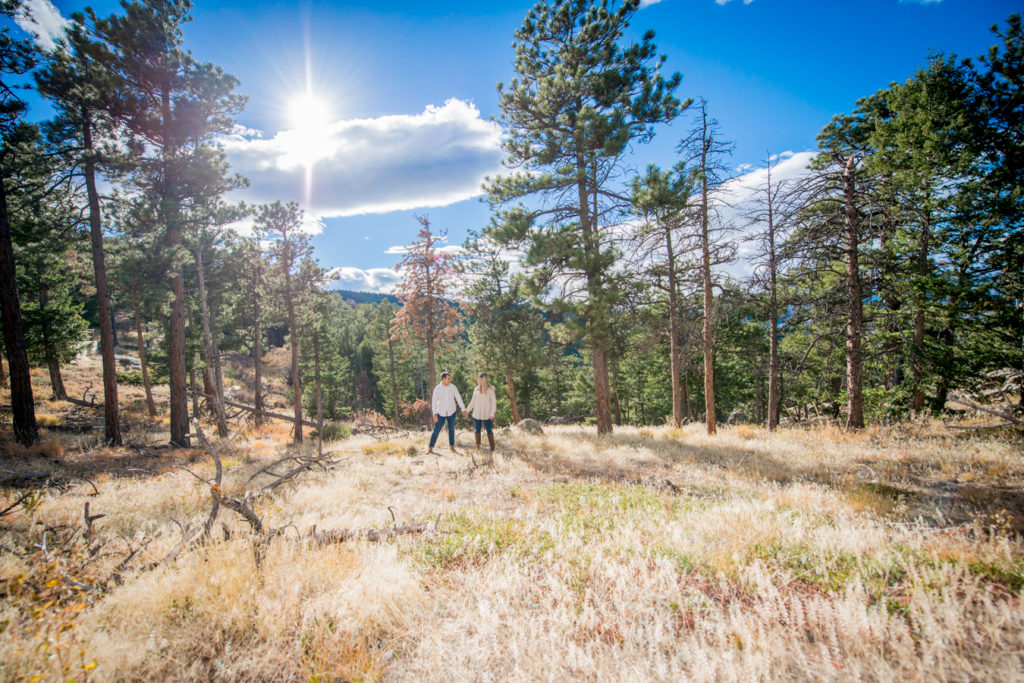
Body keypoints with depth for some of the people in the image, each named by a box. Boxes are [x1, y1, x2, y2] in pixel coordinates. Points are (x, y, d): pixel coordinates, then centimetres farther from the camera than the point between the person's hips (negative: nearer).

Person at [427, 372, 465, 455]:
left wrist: (463, 409, -15)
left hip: (451, 412, 2)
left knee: (451, 430, 11)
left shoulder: (453, 387, -5)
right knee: (436, 430, -3)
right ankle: (430, 450, 2)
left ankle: (452, 448, 25)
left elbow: (459, 398, -6)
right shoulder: (437, 388, -9)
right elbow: (434, 402, -8)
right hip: (441, 413, -2)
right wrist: (434, 414, -15)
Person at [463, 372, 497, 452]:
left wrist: (492, 413, -17)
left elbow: (494, 402, -7)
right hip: (477, 415, 4)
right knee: (477, 430, 8)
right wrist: (467, 410, 11)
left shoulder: (490, 389, -6)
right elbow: (473, 401, 15)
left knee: (489, 431, 0)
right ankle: (478, 448, 18)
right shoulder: (476, 389, 6)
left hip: (487, 415, -4)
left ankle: (492, 449, 5)